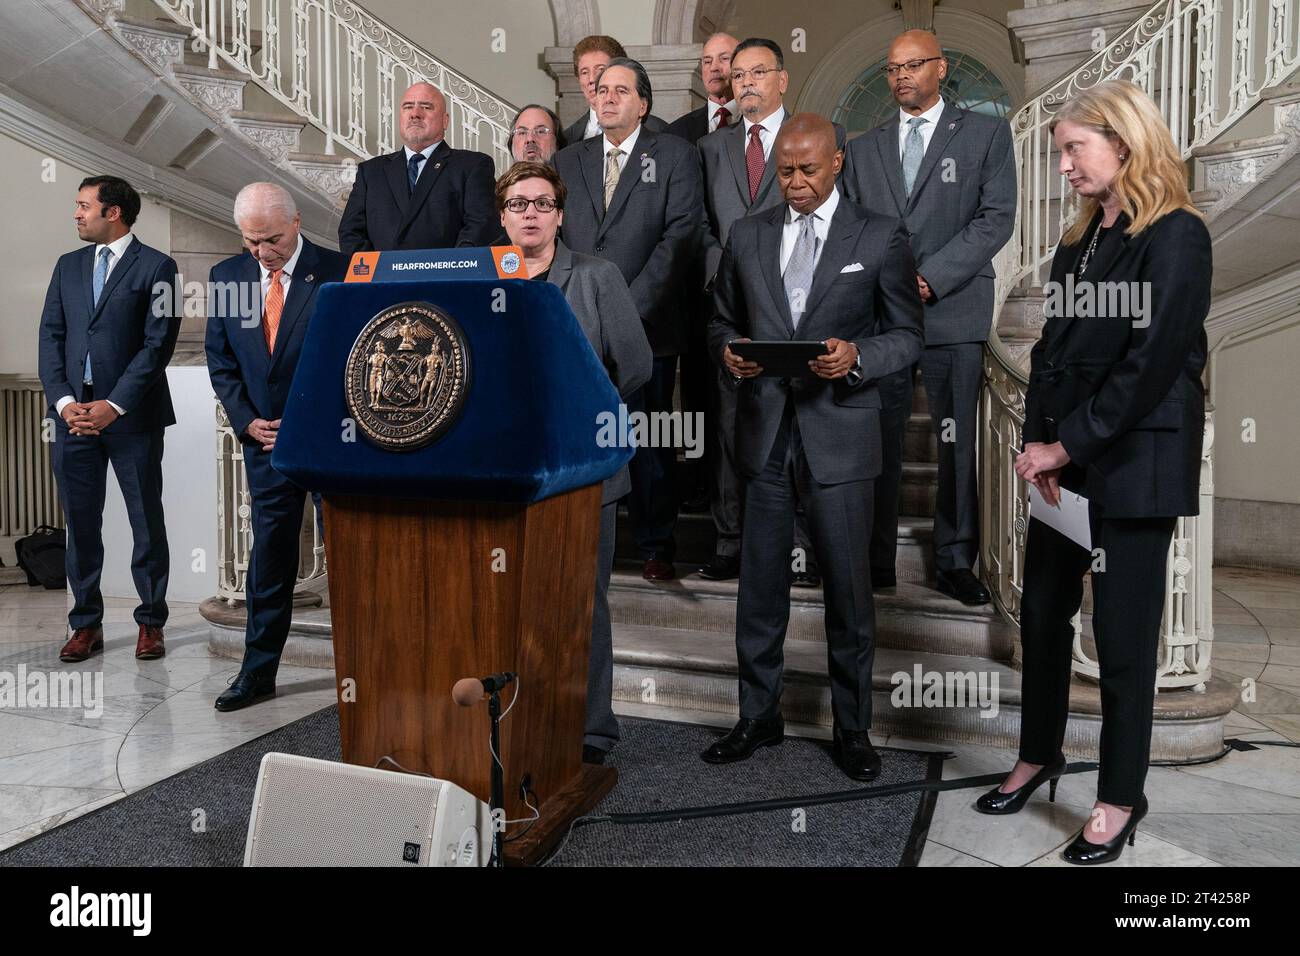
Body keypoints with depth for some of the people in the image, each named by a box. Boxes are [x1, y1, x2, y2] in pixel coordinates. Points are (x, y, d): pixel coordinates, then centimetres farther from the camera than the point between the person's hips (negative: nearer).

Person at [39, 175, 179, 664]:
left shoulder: (156, 267, -1)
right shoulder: (67, 266, 16)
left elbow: (157, 344, -8)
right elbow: (50, 338, 10)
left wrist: (113, 405, -13)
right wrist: (64, 401, -4)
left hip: (132, 416, -5)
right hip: (73, 414, 5)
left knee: (147, 522, 3)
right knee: (80, 523, 8)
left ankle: (150, 622, 14)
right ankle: (86, 624, 18)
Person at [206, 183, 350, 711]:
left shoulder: (339, 272, -9)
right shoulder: (227, 276, 6)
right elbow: (220, 359, 11)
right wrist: (247, 420, -1)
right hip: (265, 436, 4)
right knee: (269, 553, 9)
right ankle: (258, 671, 20)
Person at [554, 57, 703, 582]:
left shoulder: (676, 155, 6)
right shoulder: (568, 160, 17)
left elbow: (681, 234, -5)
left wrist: (631, 306, -13)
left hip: (646, 323, -3)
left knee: (649, 440, 2)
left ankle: (655, 545, 15)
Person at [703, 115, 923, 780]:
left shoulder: (880, 238, 2)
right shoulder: (747, 235, 11)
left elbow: (907, 335, 3)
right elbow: (722, 320, 16)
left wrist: (857, 357, -17)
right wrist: (728, 350, -7)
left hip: (840, 434, -2)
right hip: (764, 432, 3)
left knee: (847, 588, 5)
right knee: (759, 584, 10)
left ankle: (852, 729, 22)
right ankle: (759, 717, 27)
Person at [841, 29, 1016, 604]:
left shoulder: (986, 134, 8)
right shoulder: (863, 149, 18)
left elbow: (996, 218, -2)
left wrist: (930, 278, -12)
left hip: (953, 312, -2)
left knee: (958, 442, 1)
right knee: (877, 440, 1)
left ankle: (955, 562, 12)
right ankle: (877, 562, 10)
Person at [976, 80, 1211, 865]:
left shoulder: (1177, 238, -10)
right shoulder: (1082, 239, 13)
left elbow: (1151, 363, -17)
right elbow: (1052, 350, 9)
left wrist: (1069, 444, -16)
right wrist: (1040, 445, -3)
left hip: (1135, 466, -7)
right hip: (1064, 458, 7)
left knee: (1123, 632, 3)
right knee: (1043, 612, 13)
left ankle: (1123, 797, 19)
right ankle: (1040, 755, 32)